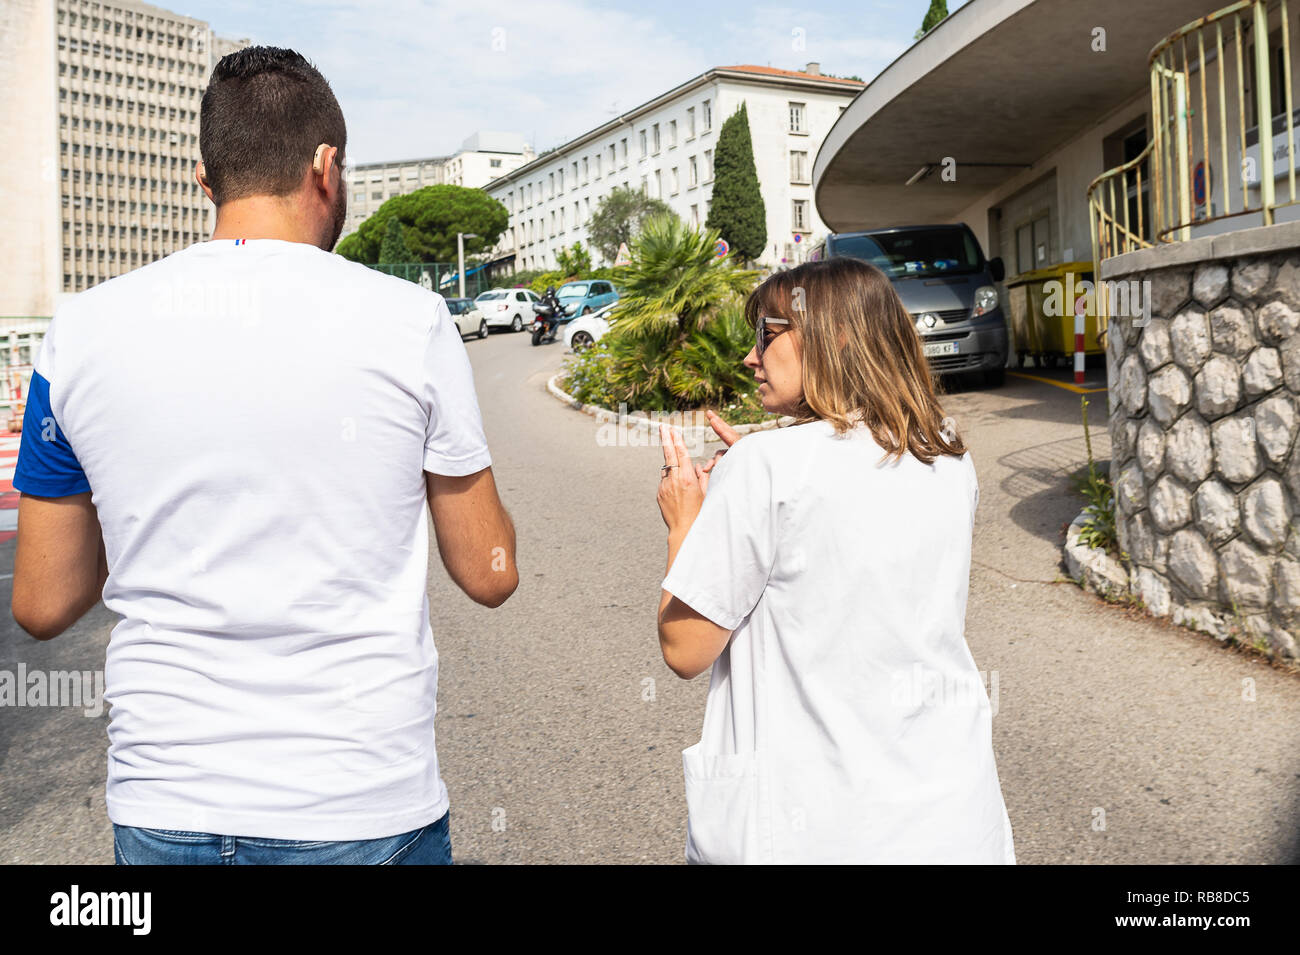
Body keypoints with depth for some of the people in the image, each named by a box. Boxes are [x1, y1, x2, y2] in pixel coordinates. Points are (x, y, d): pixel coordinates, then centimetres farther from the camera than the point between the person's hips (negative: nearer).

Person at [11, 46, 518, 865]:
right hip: (367, 810, -2)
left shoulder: (82, 331, -3)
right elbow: (490, 575, -3)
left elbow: (44, 606, 4)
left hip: (161, 810, 3)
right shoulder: (411, 321, -10)